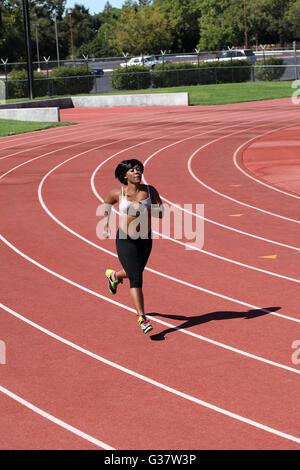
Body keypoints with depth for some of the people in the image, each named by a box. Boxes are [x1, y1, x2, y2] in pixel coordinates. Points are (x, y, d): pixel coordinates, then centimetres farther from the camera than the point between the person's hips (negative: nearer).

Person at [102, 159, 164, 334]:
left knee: (134, 273, 24)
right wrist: (106, 226, 11)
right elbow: (106, 205, 13)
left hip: (145, 240, 4)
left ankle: (114, 275, 58)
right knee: (136, 279, -12)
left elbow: (162, 213, -10)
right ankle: (142, 318, -8)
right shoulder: (118, 193, -8)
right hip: (125, 241, -3)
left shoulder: (150, 191, -5)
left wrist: (143, 208, -24)